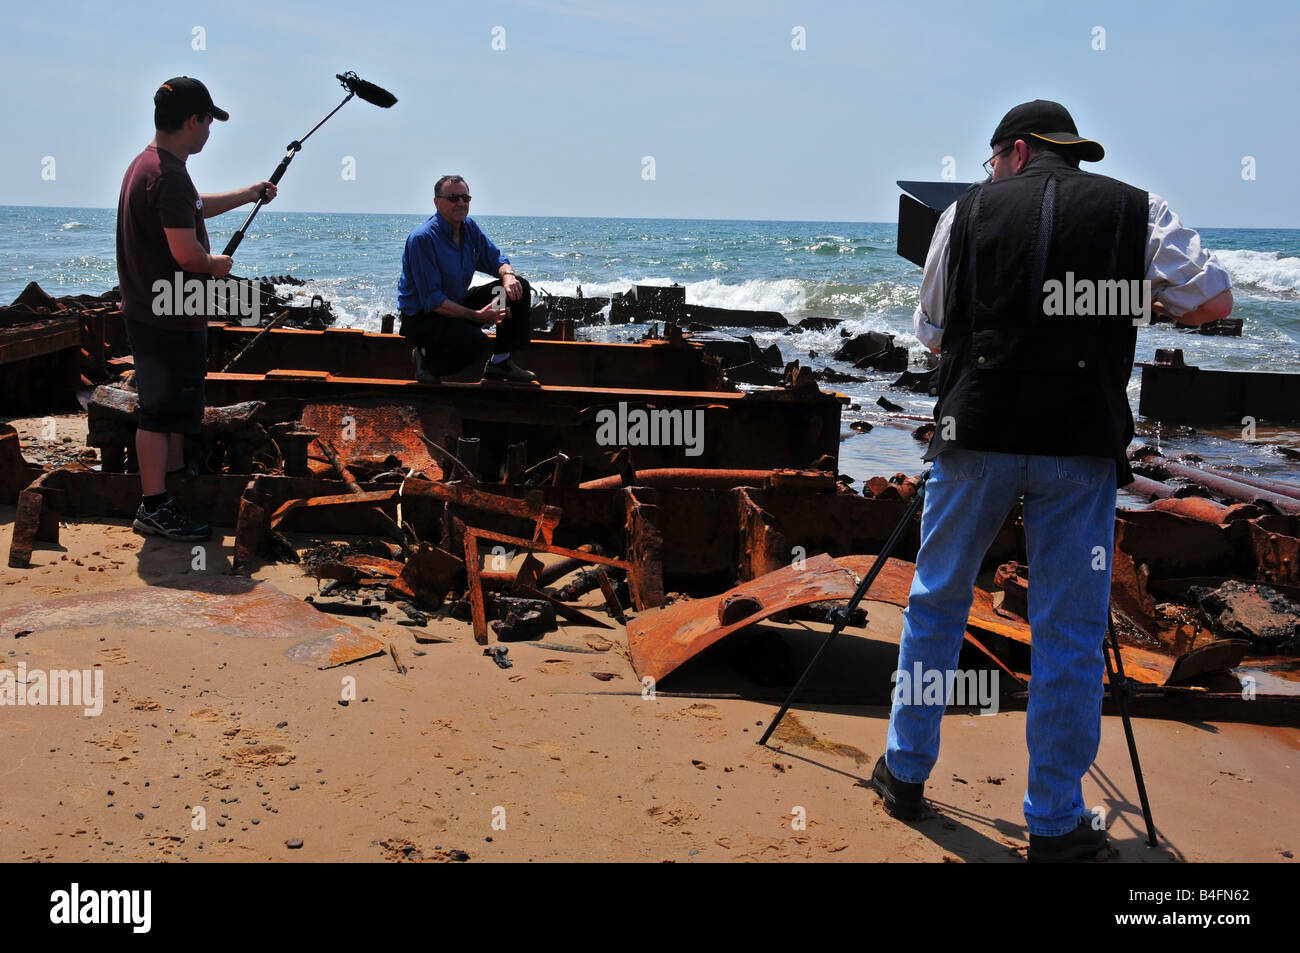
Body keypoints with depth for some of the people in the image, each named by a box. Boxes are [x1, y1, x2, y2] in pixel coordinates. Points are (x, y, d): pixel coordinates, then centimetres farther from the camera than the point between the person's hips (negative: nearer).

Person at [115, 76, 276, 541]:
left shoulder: (147, 164, 12)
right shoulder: (169, 175, -22)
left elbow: (195, 207, 30)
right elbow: (186, 253, -27)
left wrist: (249, 193, 37)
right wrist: (216, 265, -6)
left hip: (151, 311, 10)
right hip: (169, 318, -10)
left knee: (175, 403, 21)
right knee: (162, 409, -3)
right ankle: (154, 509, 4)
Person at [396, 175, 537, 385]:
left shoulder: (469, 227, 1)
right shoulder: (422, 239, -23)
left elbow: (496, 259, 7)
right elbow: (432, 301, -25)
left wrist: (508, 276, -19)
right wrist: (476, 316, -32)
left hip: (459, 303, 8)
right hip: (422, 317, -8)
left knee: (518, 287, -5)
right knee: (479, 342, -33)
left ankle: (500, 363, 1)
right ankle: (427, 358, -3)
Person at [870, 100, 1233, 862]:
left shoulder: (967, 211, 8)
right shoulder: (1138, 212, 6)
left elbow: (932, 334, 14)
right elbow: (1216, 304, 8)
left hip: (976, 431, 1)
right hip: (1082, 442, 0)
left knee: (937, 601, 15)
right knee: (1070, 633, 6)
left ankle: (907, 773, 25)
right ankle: (1057, 824, 14)